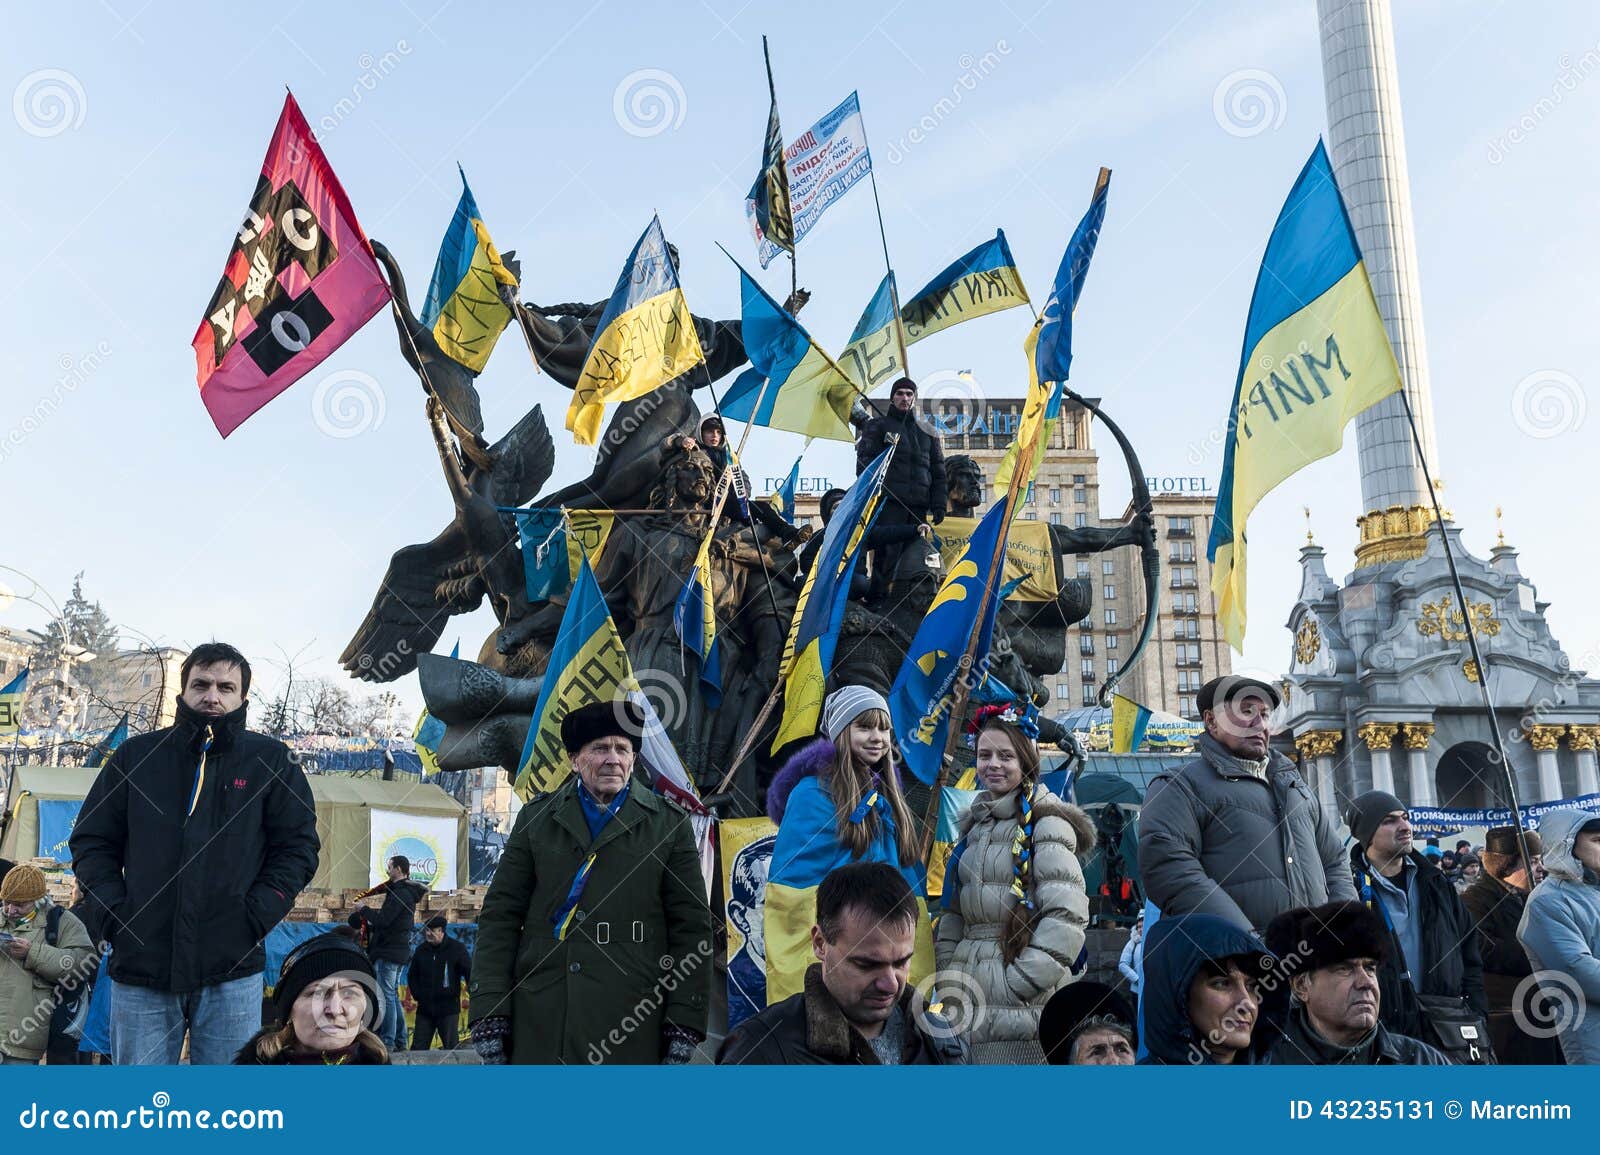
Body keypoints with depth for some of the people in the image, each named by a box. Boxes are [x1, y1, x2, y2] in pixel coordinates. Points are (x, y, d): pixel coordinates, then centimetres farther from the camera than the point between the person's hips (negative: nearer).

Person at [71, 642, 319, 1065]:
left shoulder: (272, 760, 5)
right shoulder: (135, 755, 9)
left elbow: (298, 847, 4)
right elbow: (91, 840, 12)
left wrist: (254, 916, -8)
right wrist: (113, 913, -2)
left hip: (232, 970, -1)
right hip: (140, 966, 1)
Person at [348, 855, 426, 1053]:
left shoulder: (399, 893, -15)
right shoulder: (406, 892, 17)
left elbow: (383, 919, -22)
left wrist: (364, 910, -7)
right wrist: (368, 928, 15)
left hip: (389, 951, -10)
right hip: (399, 950, 10)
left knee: (386, 996, -8)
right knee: (393, 996, 14)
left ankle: (387, 1042, -8)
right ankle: (400, 1042, 18)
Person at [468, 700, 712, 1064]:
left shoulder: (669, 825, 5)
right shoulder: (535, 819, 9)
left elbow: (691, 927, 3)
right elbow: (500, 916, 5)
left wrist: (684, 1026, -3)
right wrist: (489, 1014, -3)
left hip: (633, 1028, -1)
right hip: (538, 1028, 1)